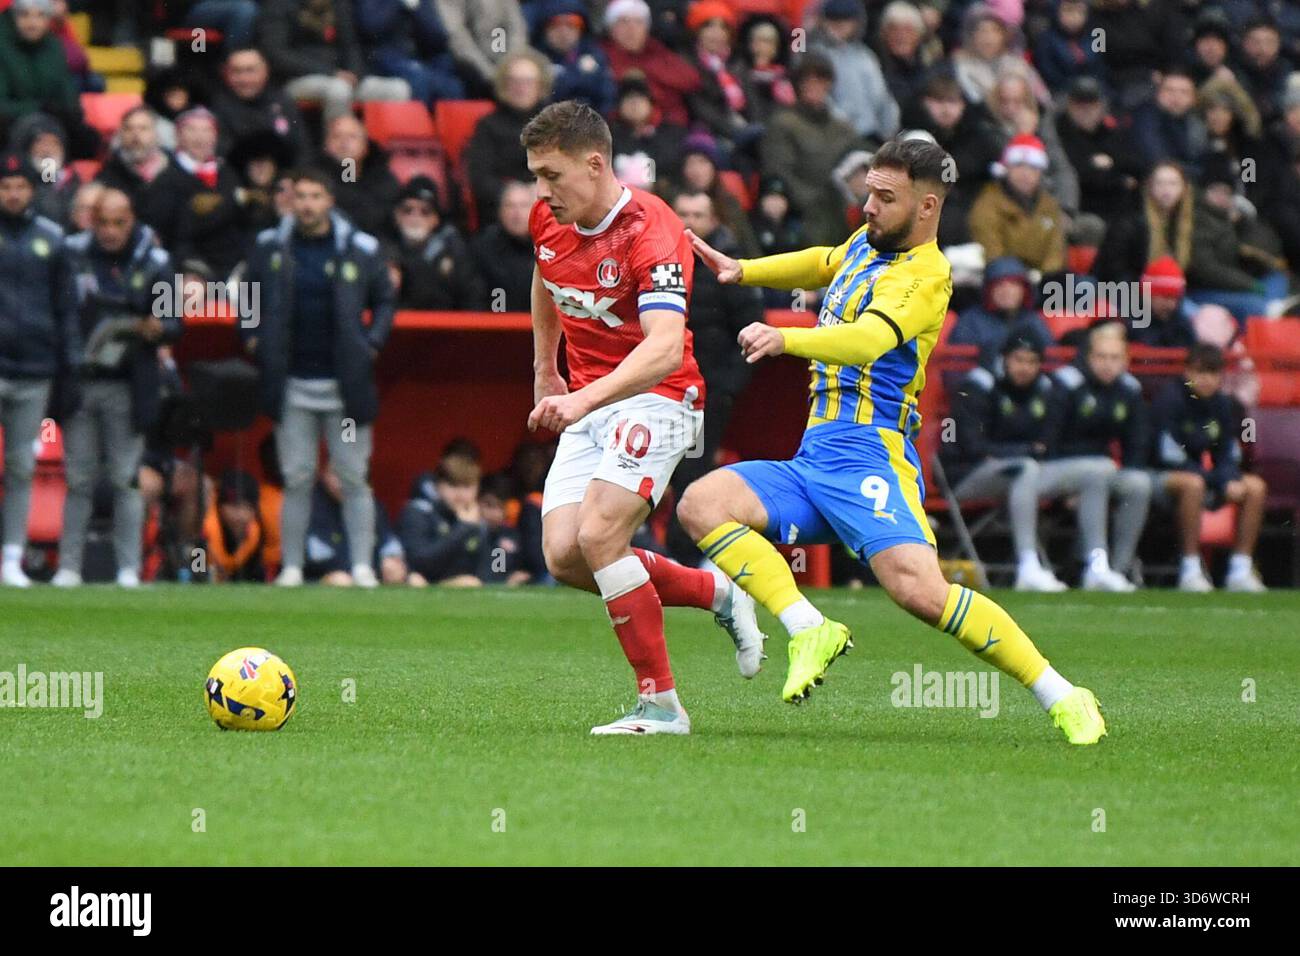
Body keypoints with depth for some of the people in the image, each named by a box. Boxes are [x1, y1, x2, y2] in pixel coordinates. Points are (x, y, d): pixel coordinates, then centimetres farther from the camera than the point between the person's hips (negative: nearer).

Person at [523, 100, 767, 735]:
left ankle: (661, 704, -13)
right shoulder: (549, 220, 1)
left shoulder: (650, 234, -23)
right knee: (564, 557, -6)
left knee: (598, 537, -24)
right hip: (587, 404, 8)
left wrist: (584, 399, -49)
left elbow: (664, 349, -37)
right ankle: (717, 594, 16)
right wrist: (544, 369, 32)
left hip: (655, 398, -8)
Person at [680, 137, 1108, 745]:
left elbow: (869, 338, -30)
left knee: (920, 591, -28)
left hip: (867, 461, -9)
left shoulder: (925, 275, -10)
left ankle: (1062, 699, -15)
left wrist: (787, 339, -46)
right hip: (811, 462, 9)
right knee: (701, 504, -14)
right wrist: (743, 270, 31)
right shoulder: (866, 243, 18)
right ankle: (810, 631, -20)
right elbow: (824, 263, 43)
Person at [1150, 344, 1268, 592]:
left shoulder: (1223, 404, 3)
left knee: (1255, 486, -9)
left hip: (1206, 479, 7)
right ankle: (1190, 571, -36)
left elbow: (1229, 457, 7)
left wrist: (1231, 481, -18)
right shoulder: (1171, 399, -17)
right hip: (1163, 477, -7)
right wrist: (1221, 482, -24)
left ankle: (1240, 570, -12)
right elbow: (1169, 456, -21)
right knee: (1192, 484, -38)